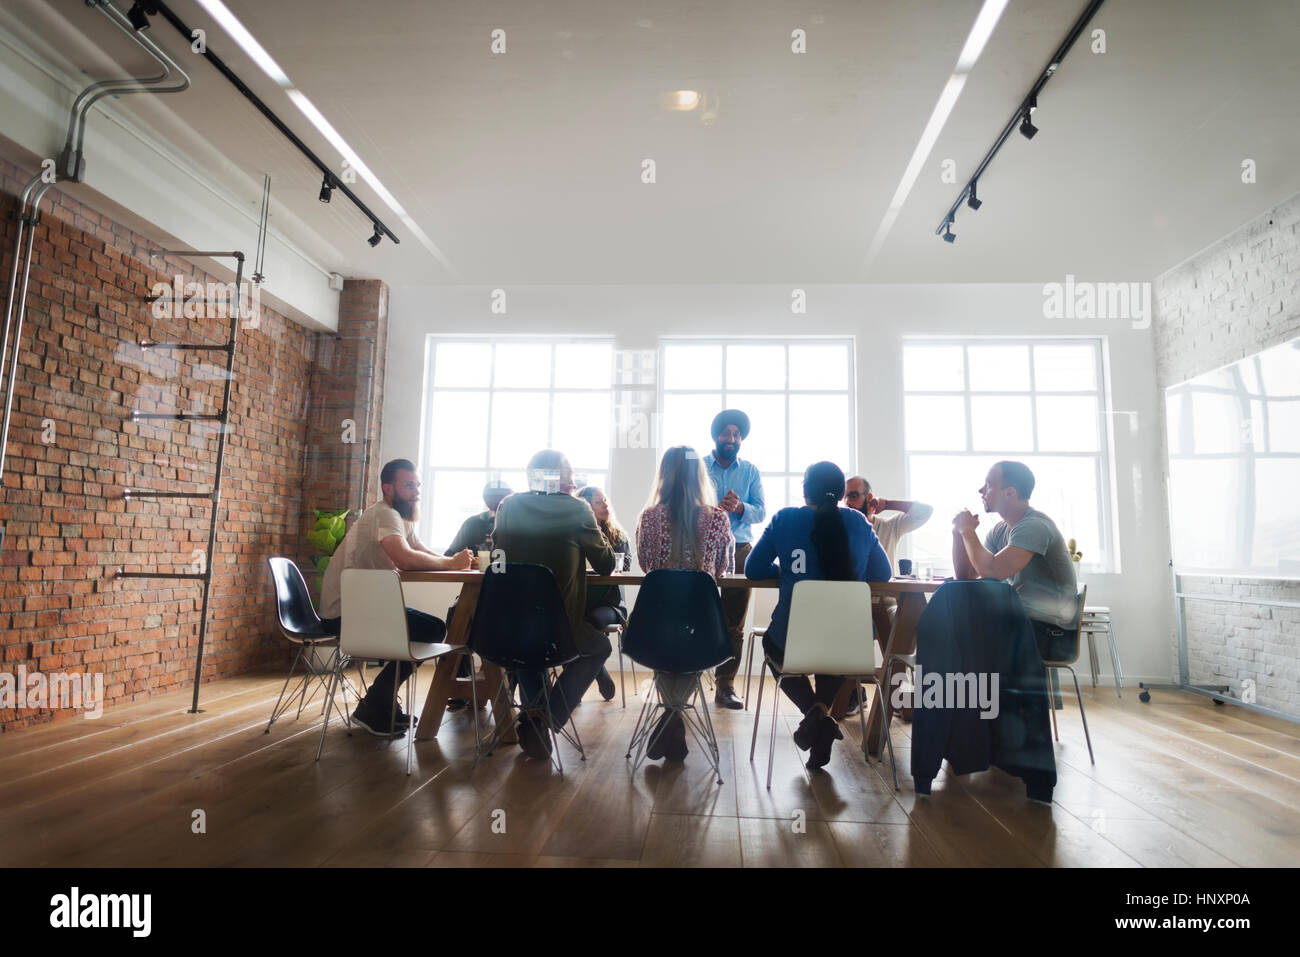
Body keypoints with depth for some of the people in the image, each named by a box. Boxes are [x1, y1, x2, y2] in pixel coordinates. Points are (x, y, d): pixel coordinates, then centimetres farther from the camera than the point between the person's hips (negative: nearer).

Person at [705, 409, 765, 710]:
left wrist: (740, 507, -17)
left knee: (734, 623, 2)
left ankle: (726, 686, 9)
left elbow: (761, 511, 4)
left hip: (739, 550, 2)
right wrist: (715, 509, -19)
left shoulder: (750, 471, 13)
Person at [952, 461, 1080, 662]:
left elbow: (991, 572, -30)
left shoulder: (1035, 526, -19)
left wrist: (968, 530, -17)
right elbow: (965, 575, 9)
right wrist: (959, 532, -3)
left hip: (1052, 634, -8)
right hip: (1025, 623, 8)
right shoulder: (1000, 530, 9)